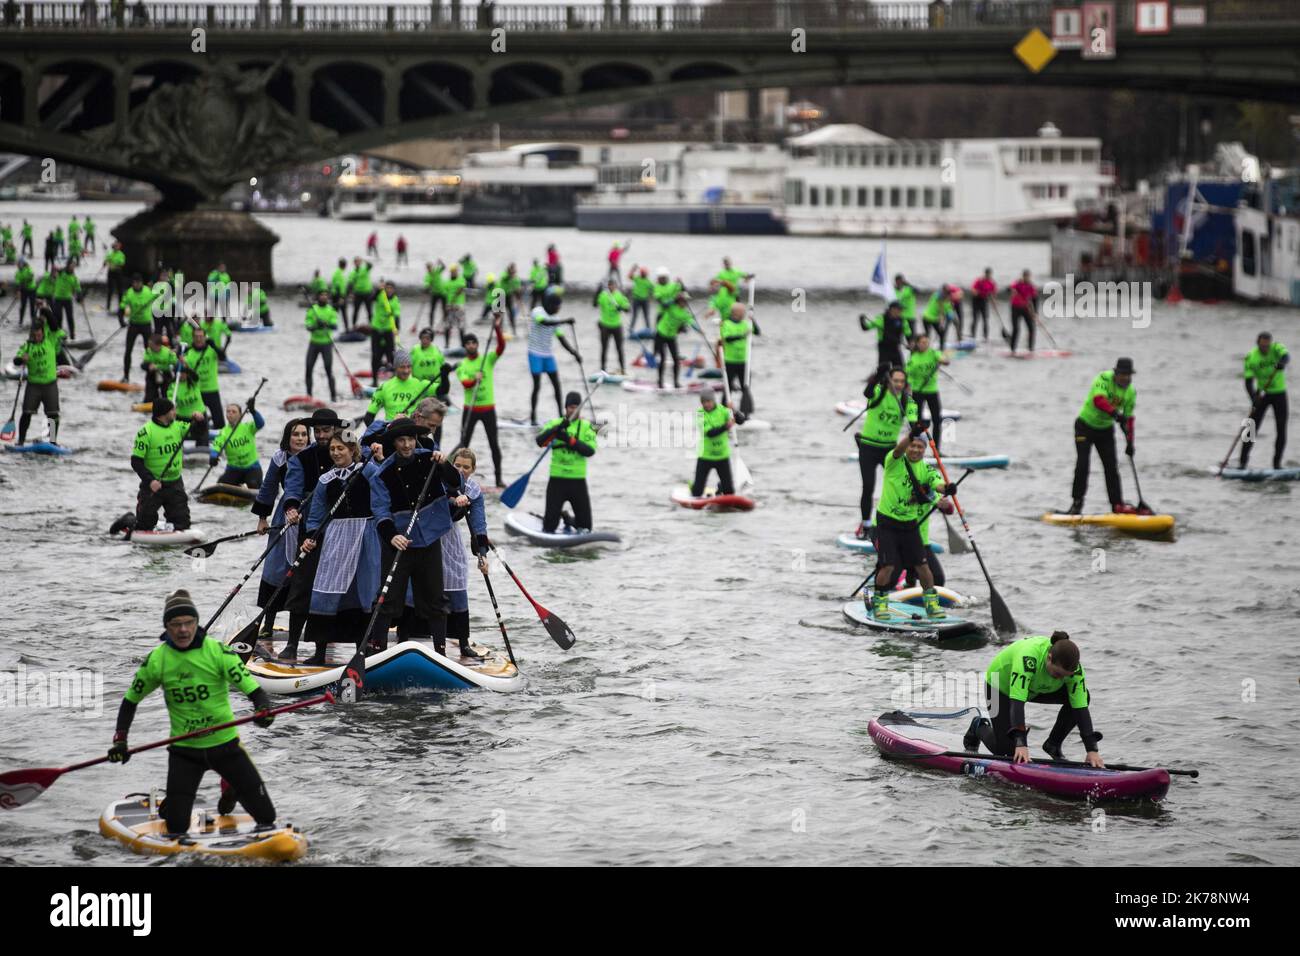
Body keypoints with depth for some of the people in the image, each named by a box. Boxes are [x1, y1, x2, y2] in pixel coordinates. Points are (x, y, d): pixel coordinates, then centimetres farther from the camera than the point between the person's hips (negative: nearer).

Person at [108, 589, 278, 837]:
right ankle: (170, 804, 30)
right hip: (183, 750, 0)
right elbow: (130, 701, 8)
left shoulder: (217, 652, -12)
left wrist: (264, 710, -38)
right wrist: (120, 740, -4)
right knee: (176, 826, -9)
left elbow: (255, 691, -16)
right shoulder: (156, 661, -6)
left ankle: (230, 788, 36)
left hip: (225, 744, 0)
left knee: (266, 816, 1)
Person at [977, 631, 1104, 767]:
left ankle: (1053, 745, 1)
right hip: (1001, 688, -4)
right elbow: (1017, 703, -48)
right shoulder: (1028, 658, -44)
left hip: (1037, 688, 4)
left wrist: (1092, 750, -35)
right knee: (1006, 750, -13)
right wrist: (1021, 745, -55)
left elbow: (1081, 708, -28)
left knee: (1083, 697, -19)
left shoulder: (1073, 668, -29)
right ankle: (979, 727, 20)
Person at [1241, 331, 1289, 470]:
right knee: (1252, 428, -7)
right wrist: (1254, 398, -34)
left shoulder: (1277, 348, -15)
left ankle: (1277, 463, 9)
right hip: (1262, 394, 0)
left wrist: (1282, 363, -61)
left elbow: (1286, 357, -36)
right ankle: (1243, 461, 1)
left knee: (1281, 431, -3)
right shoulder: (1251, 358, -13)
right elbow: (1249, 382, -17)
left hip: (1279, 394, 0)